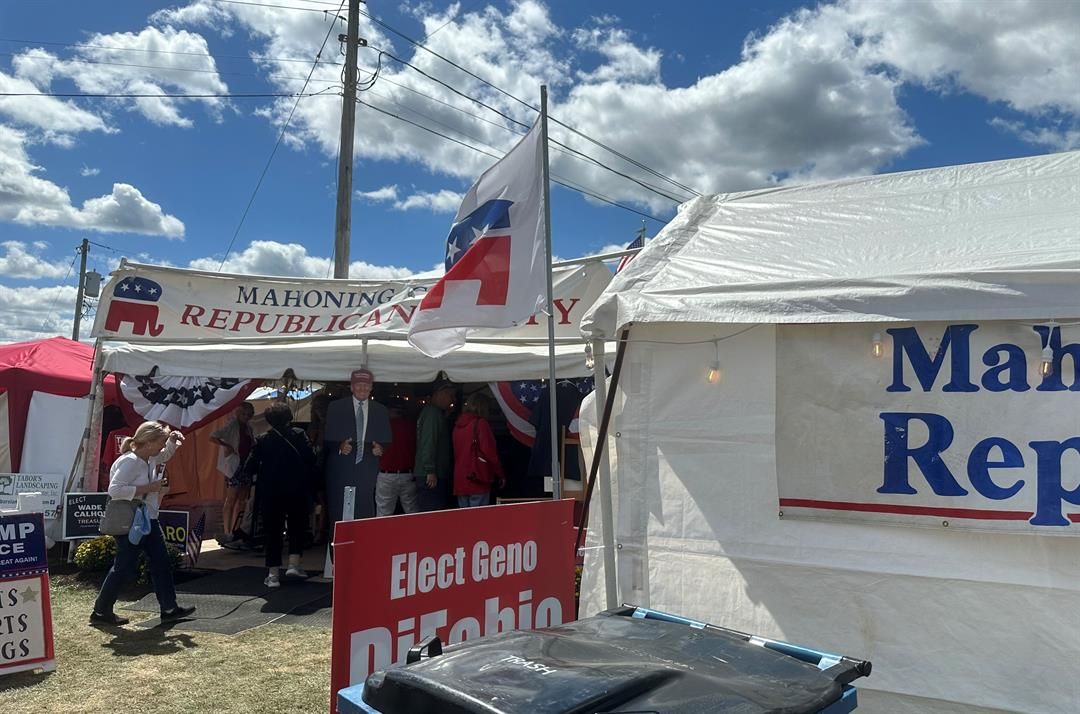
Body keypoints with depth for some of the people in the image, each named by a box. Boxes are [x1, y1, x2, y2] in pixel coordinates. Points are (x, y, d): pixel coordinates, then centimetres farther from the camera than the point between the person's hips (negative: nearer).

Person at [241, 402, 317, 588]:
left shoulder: (262, 440, -3)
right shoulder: (299, 436, -5)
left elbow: (249, 469, -5)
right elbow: (311, 460, -11)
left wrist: (259, 478, 13)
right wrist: (306, 479, 4)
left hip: (271, 493, 0)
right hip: (297, 491, 0)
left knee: (273, 531, 8)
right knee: (297, 526, 17)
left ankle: (273, 573, 7)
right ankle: (294, 564, 8)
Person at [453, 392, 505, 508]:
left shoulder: (458, 425, 11)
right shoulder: (481, 424, -9)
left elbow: (456, 454, 15)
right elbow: (490, 453, -11)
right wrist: (500, 475, 0)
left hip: (459, 482, 7)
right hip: (478, 481, -7)